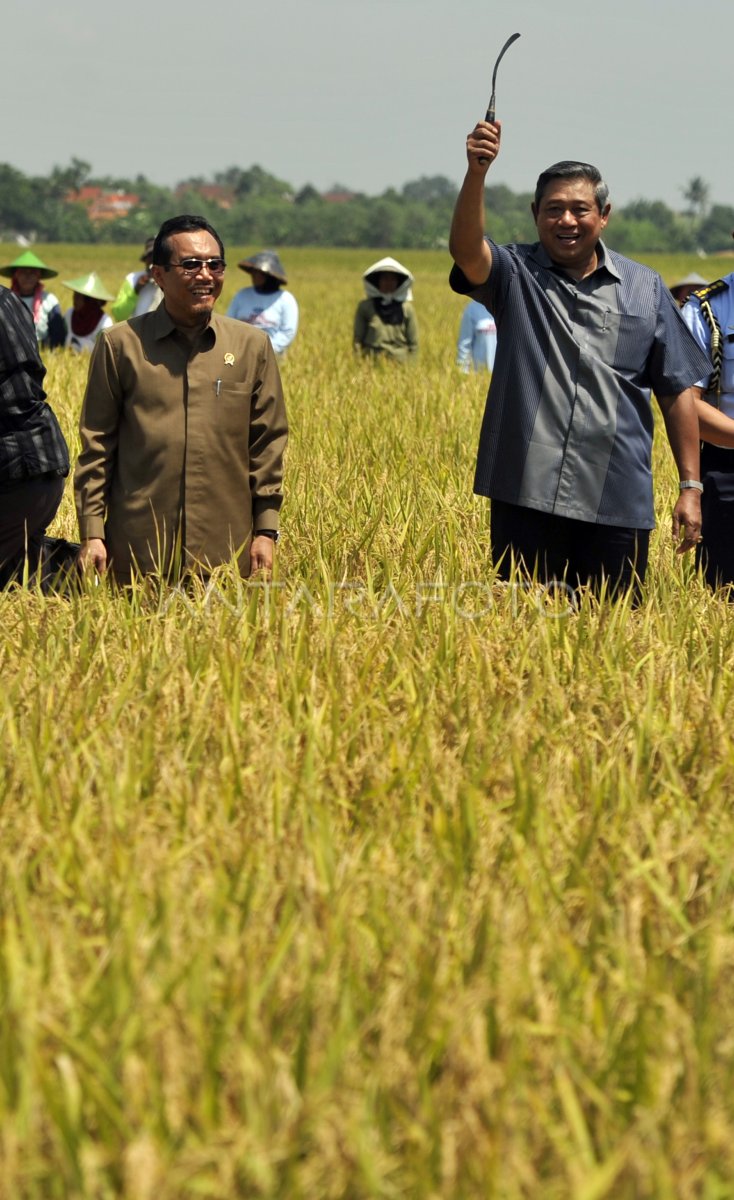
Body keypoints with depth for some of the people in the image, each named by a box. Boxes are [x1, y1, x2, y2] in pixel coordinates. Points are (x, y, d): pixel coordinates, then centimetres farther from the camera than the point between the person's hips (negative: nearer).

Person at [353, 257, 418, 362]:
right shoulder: (365, 307, 8)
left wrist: (410, 364, 0)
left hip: (400, 361, 0)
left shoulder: (407, 308, 8)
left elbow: (413, 344, 9)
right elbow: (357, 340, 9)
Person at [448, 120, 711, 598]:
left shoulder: (645, 289, 8)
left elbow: (677, 391, 9)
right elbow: (466, 249, -19)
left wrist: (691, 487, 5)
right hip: (527, 493, -1)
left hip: (617, 502, 1)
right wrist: (476, 173, -36)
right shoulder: (515, 276, 4)